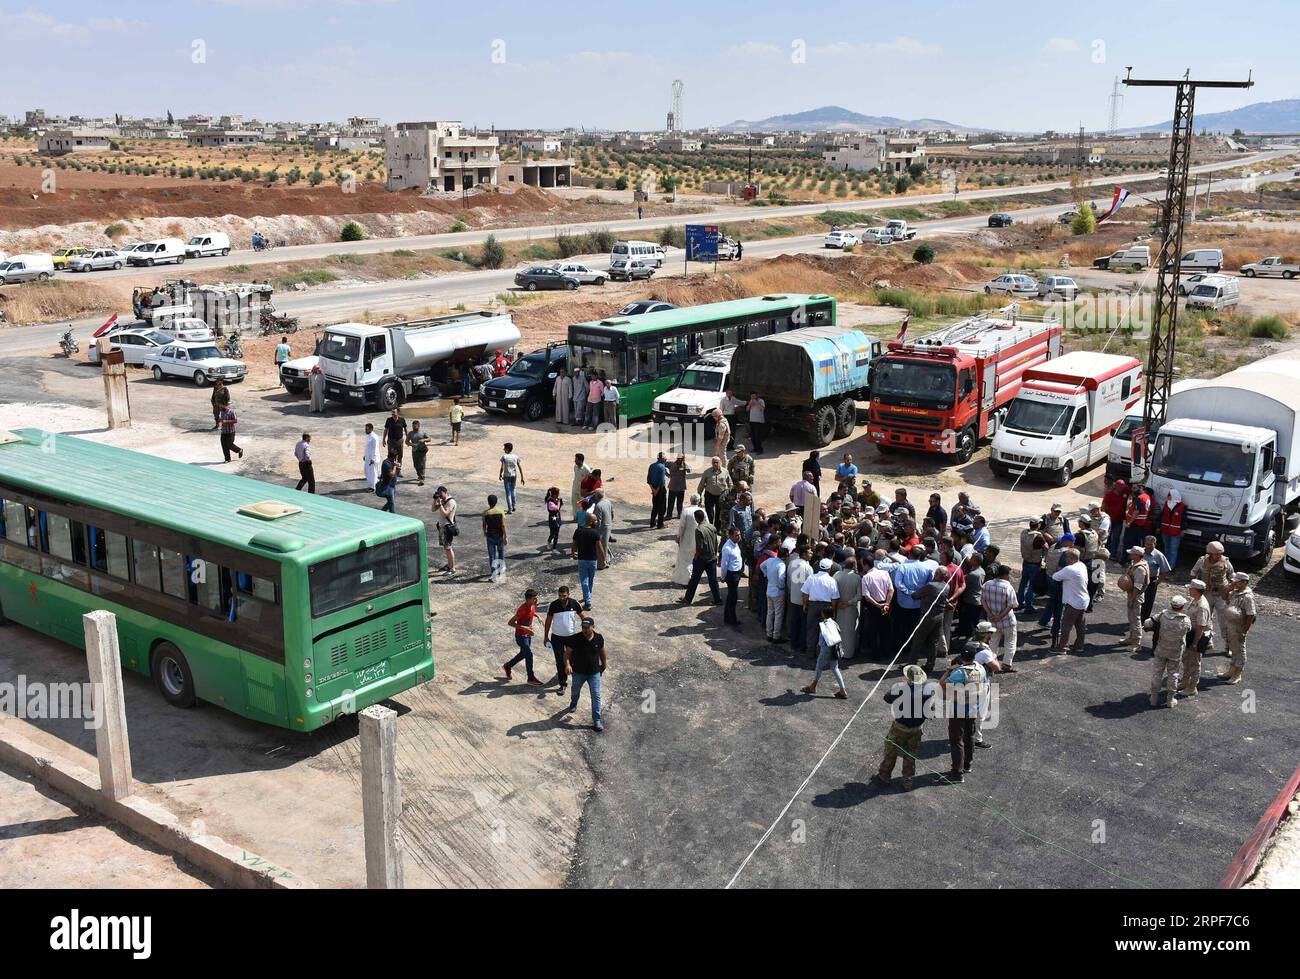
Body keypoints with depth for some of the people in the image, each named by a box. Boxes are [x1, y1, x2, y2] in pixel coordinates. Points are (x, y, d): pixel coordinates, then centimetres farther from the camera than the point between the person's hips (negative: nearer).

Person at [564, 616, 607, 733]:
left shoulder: (599, 638, -11)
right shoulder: (576, 639, -19)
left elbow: (601, 651, 7)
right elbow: (567, 653, -15)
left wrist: (604, 664, 16)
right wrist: (567, 664, -33)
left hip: (594, 673, 0)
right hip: (578, 672, 0)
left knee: (596, 696, -6)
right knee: (576, 691, 25)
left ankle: (596, 721, -1)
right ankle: (574, 703, 59)